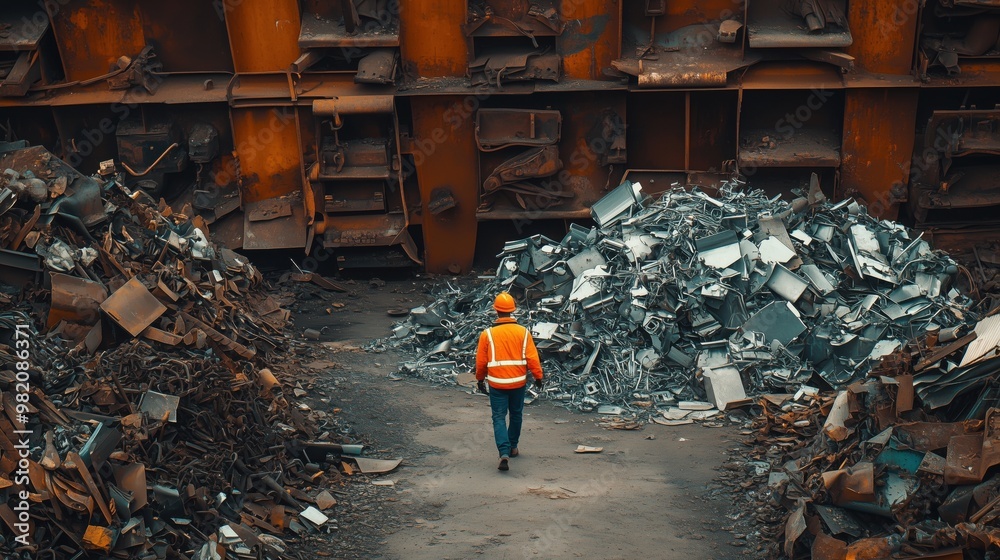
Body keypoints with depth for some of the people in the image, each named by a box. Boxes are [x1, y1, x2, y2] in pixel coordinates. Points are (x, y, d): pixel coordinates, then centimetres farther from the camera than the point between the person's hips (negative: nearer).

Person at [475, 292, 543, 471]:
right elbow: (532, 357, -5)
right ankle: (513, 447, 35)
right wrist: (538, 376, 7)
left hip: (497, 384, -2)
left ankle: (504, 453, -16)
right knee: (516, 414, 21)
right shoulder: (523, 332, -5)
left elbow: (481, 360, -2)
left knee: (499, 418, 1)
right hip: (518, 382, 2)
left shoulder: (488, 334, -8)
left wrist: (480, 379, 13)